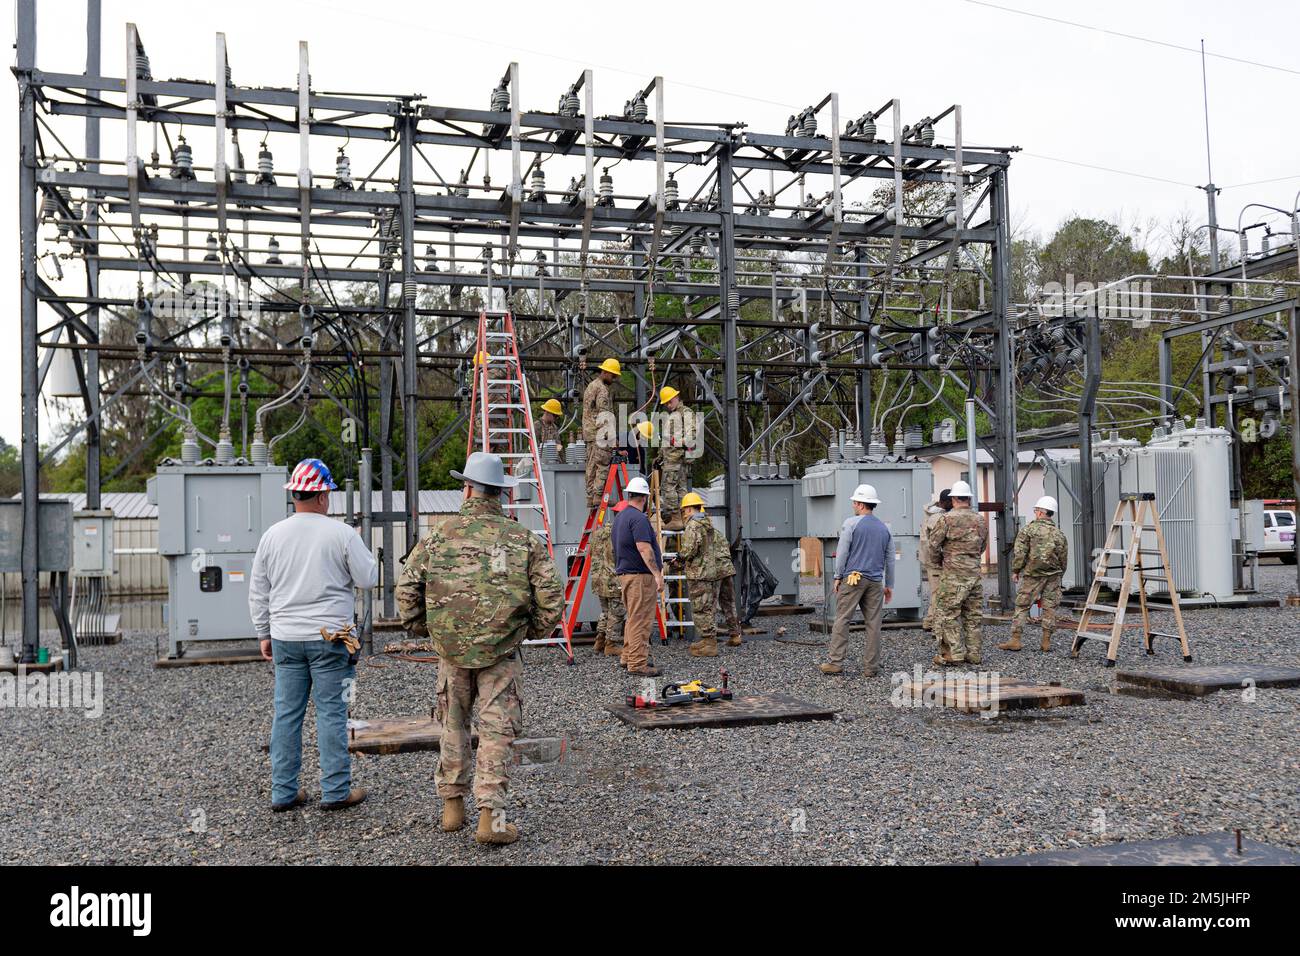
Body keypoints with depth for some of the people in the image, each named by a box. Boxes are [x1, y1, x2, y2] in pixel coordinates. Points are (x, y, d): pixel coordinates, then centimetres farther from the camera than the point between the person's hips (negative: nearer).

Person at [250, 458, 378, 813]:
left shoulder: (272, 535, 4)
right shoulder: (342, 534, -9)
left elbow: (258, 593, 10)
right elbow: (369, 578, -4)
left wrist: (264, 634, 19)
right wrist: (365, 557, 15)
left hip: (285, 638, 4)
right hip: (329, 637, -4)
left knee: (286, 714, 10)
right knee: (332, 714, 2)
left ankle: (283, 793, 16)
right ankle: (336, 792, 8)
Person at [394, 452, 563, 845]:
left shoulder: (439, 535, -2)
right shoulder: (524, 539, -4)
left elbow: (406, 587, 0)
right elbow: (551, 598, -6)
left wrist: (421, 628, 14)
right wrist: (532, 631, 11)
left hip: (451, 650, 2)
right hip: (501, 652, -1)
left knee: (454, 728, 18)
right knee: (495, 733, 4)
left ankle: (452, 807, 27)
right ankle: (490, 817, 1)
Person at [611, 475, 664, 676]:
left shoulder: (620, 516, 16)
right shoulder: (639, 518, -16)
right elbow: (644, 548, -24)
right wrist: (657, 573, -24)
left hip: (625, 574, 10)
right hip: (640, 576, -10)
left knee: (633, 618, 19)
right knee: (641, 620, -7)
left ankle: (628, 657, 25)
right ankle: (637, 663, -5)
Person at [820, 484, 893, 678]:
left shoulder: (851, 523, -3)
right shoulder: (884, 528, 13)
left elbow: (842, 552, -5)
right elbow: (890, 559, 18)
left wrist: (838, 577, 2)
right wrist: (889, 585, 24)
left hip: (853, 577, -4)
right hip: (875, 581, 4)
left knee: (842, 620, -2)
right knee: (873, 624, 4)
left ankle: (835, 662, -5)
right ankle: (871, 667, 6)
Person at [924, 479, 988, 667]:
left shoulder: (947, 519, -10)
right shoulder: (980, 520, 8)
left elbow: (932, 546, -9)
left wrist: (938, 564, 7)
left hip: (953, 575, -6)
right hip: (975, 574, 6)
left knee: (948, 614, 1)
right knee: (973, 615, 11)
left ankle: (954, 653, -1)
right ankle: (973, 653, 15)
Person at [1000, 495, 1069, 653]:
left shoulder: (1028, 529, -6)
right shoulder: (1059, 534, 7)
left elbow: (1019, 552, -10)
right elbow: (1063, 559, 12)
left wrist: (1015, 571, 0)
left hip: (1032, 575, -3)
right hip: (1053, 576, 3)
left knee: (1022, 606, 2)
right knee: (1049, 608, 8)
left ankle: (1015, 640, 0)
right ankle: (1046, 642, 8)